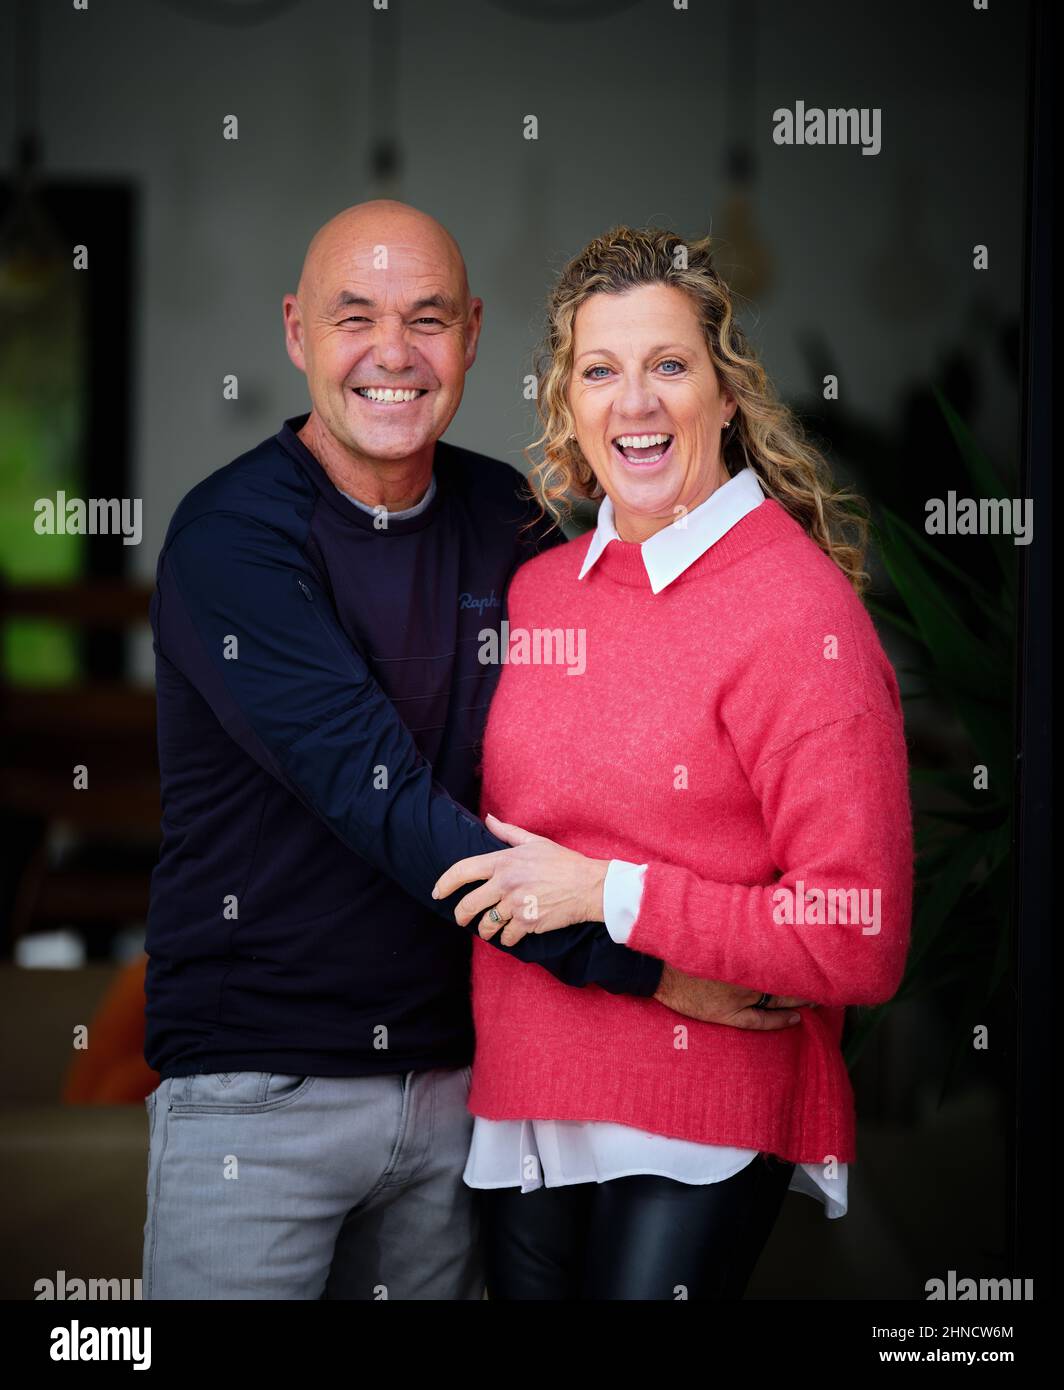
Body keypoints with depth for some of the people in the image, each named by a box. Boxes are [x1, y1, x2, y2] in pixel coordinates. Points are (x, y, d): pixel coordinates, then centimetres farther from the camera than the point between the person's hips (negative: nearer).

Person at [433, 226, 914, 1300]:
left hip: (703, 1131, -6)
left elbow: (861, 940, -18)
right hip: (521, 1107, 6)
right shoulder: (538, 588, 7)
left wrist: (609, 894, -17)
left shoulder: (799, 613, -12)